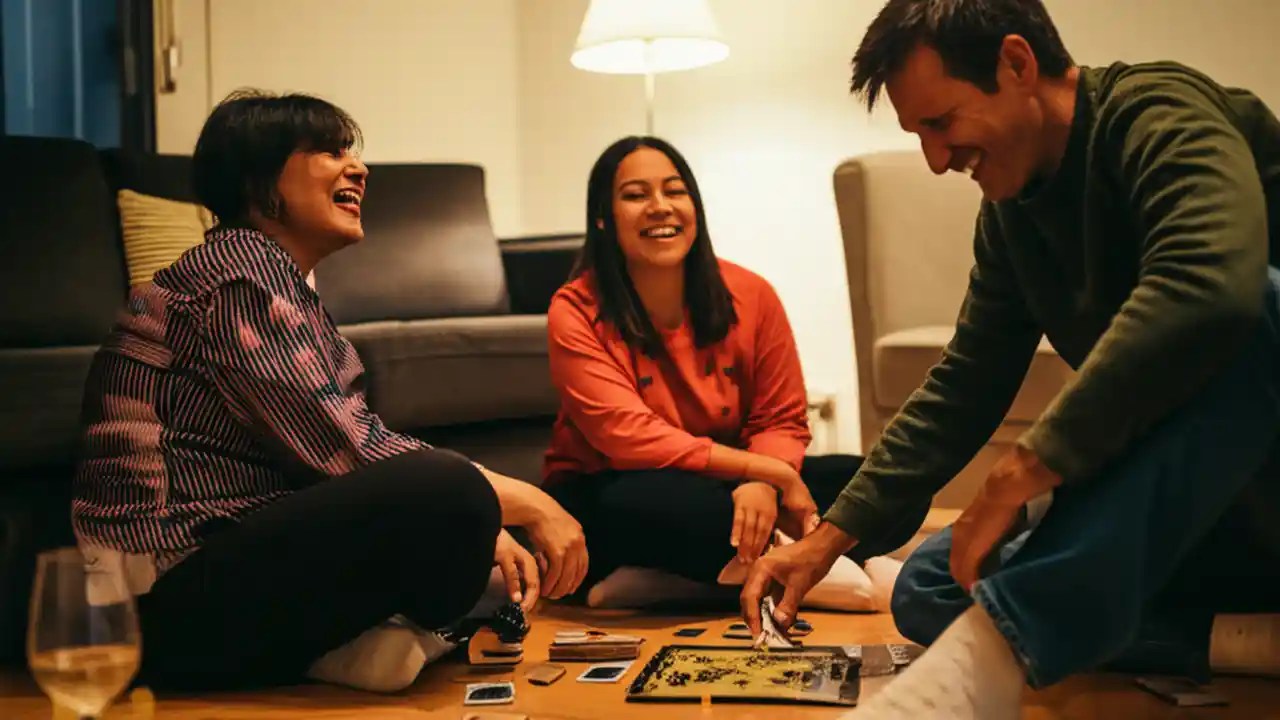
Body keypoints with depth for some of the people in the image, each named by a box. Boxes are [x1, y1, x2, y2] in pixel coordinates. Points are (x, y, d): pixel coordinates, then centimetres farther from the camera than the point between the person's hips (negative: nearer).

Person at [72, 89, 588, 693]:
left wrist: (486, 530, -3)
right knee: (447, 491, -28)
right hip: (174, 595, -10)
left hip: (229, 557, 10)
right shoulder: (241, 266, -13)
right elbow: (345, 450, -21)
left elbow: (340, 442, 10)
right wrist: (524, 503, -14)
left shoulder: (287, 283, 17)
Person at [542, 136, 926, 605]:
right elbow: (631, 439, -24)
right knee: (652, 503, -41)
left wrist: (762, 486, -28)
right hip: (608, 495, -4)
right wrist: (772, 471, -27)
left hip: (734, 483, 5)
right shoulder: (575, 314, -15)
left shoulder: (750, 295, -6)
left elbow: (782, 421, -4)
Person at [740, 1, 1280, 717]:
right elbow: (965, 387, 10)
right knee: (929, 590, -3)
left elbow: (1211, 293, -40)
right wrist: (831, 536, 5)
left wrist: (1020, 474, -35)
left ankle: (992, 651, -39)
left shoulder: (1160, 115, -19)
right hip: (1187, 491, 8)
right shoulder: (1011, 210, 6)